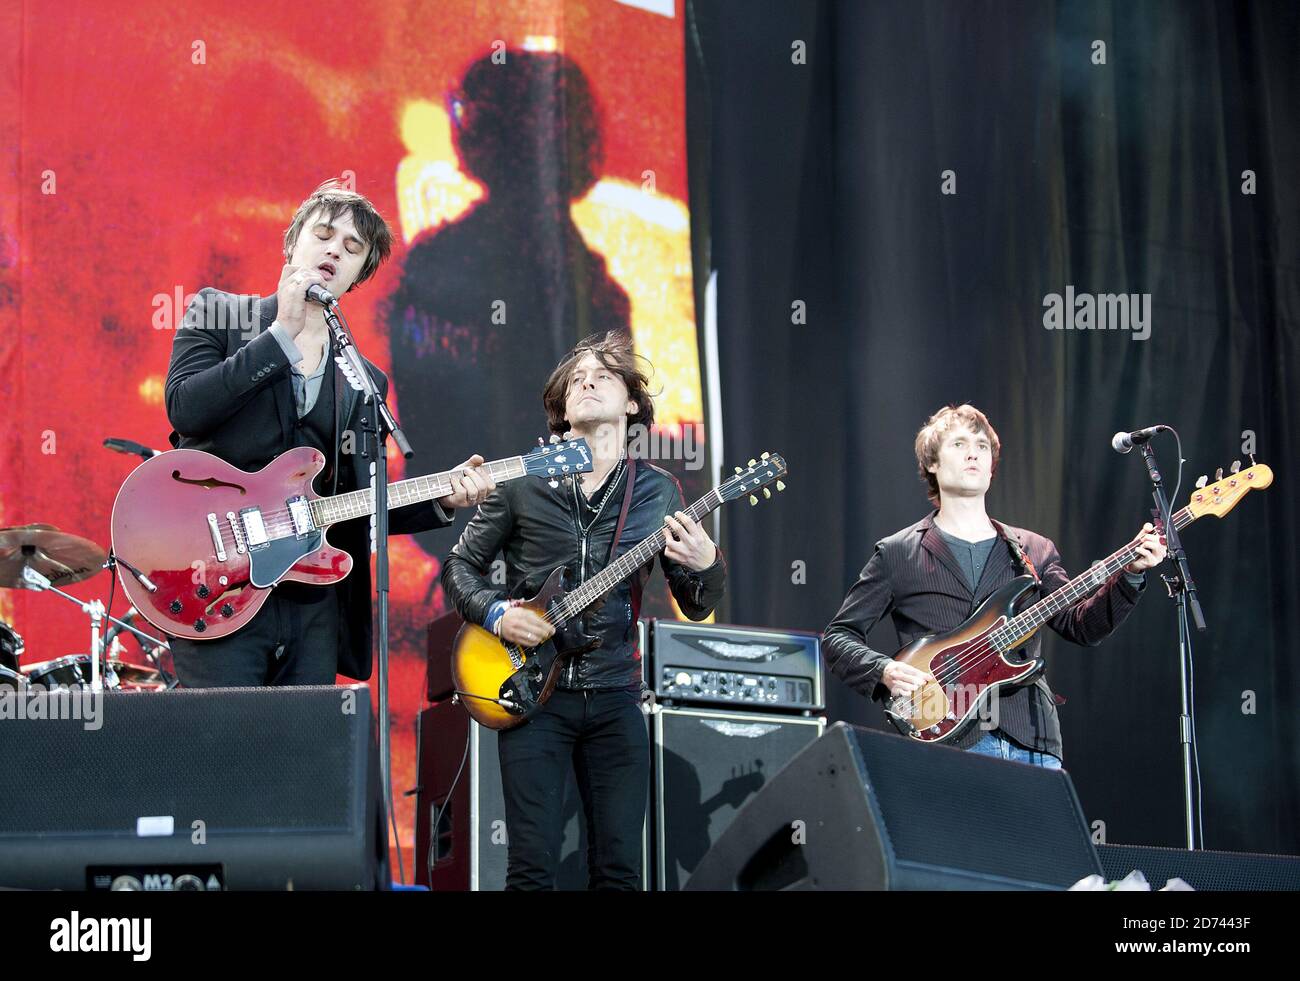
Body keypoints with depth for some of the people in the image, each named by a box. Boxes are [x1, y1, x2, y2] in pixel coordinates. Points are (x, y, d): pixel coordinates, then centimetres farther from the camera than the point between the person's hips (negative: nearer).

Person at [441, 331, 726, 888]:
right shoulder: (523, 482, 2)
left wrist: (705, 566, -14)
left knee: (620, 868, 1)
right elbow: (461, 565, 9)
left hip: (614, 695, 2)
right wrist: (495, 612, -10)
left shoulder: (658, 493, 6)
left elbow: (696, 607, 8)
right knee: (533, 867, -5)